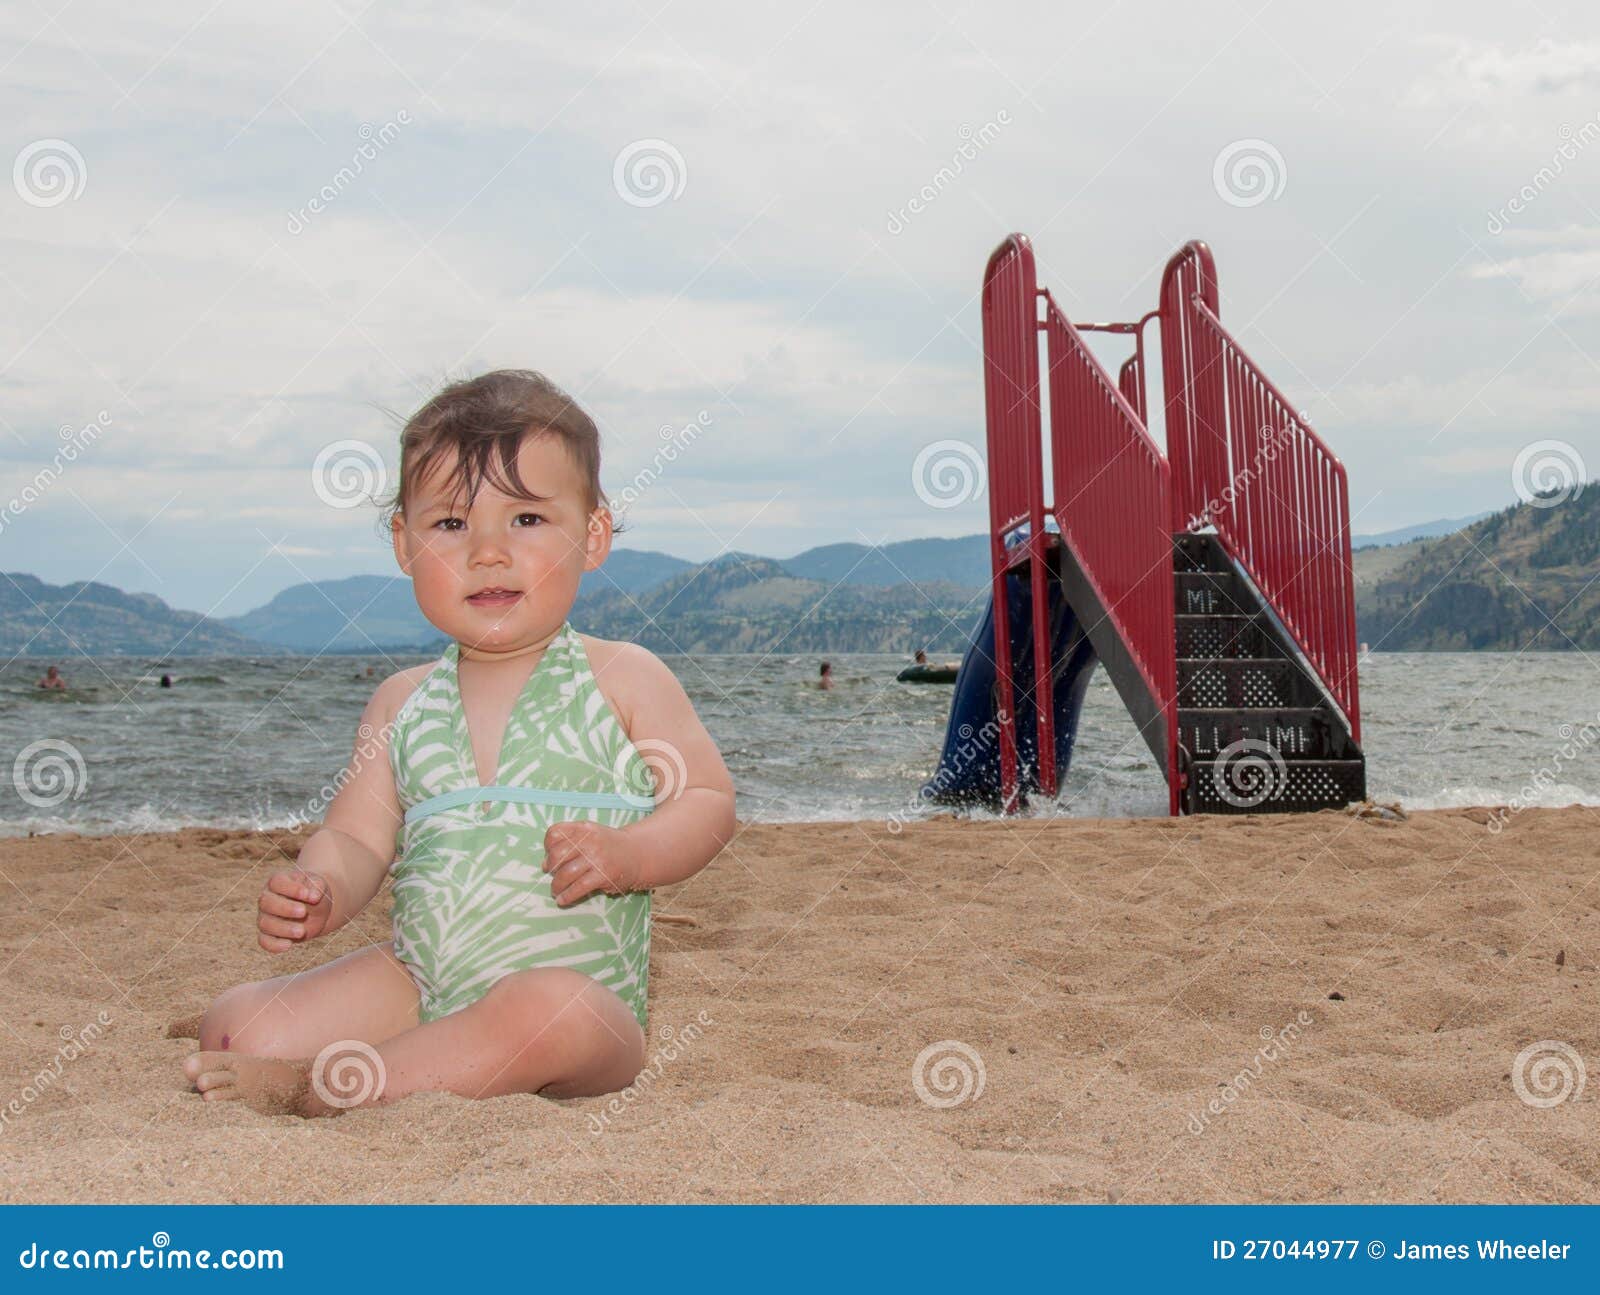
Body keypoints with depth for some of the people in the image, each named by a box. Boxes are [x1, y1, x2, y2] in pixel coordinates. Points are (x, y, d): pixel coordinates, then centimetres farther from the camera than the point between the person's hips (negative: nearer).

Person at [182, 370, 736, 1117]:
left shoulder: (623, 680, 1)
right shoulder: (403, 704, 11)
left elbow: (709, 801, 1)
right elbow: (356, 837, 10)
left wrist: (628, 853, -19)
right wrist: (319, 895, -13)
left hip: (581, 993, -3)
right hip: (414, 985, 3)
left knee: (551, 1012, -39)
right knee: (236, 1025, -12)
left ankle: (315, 1089, -25)